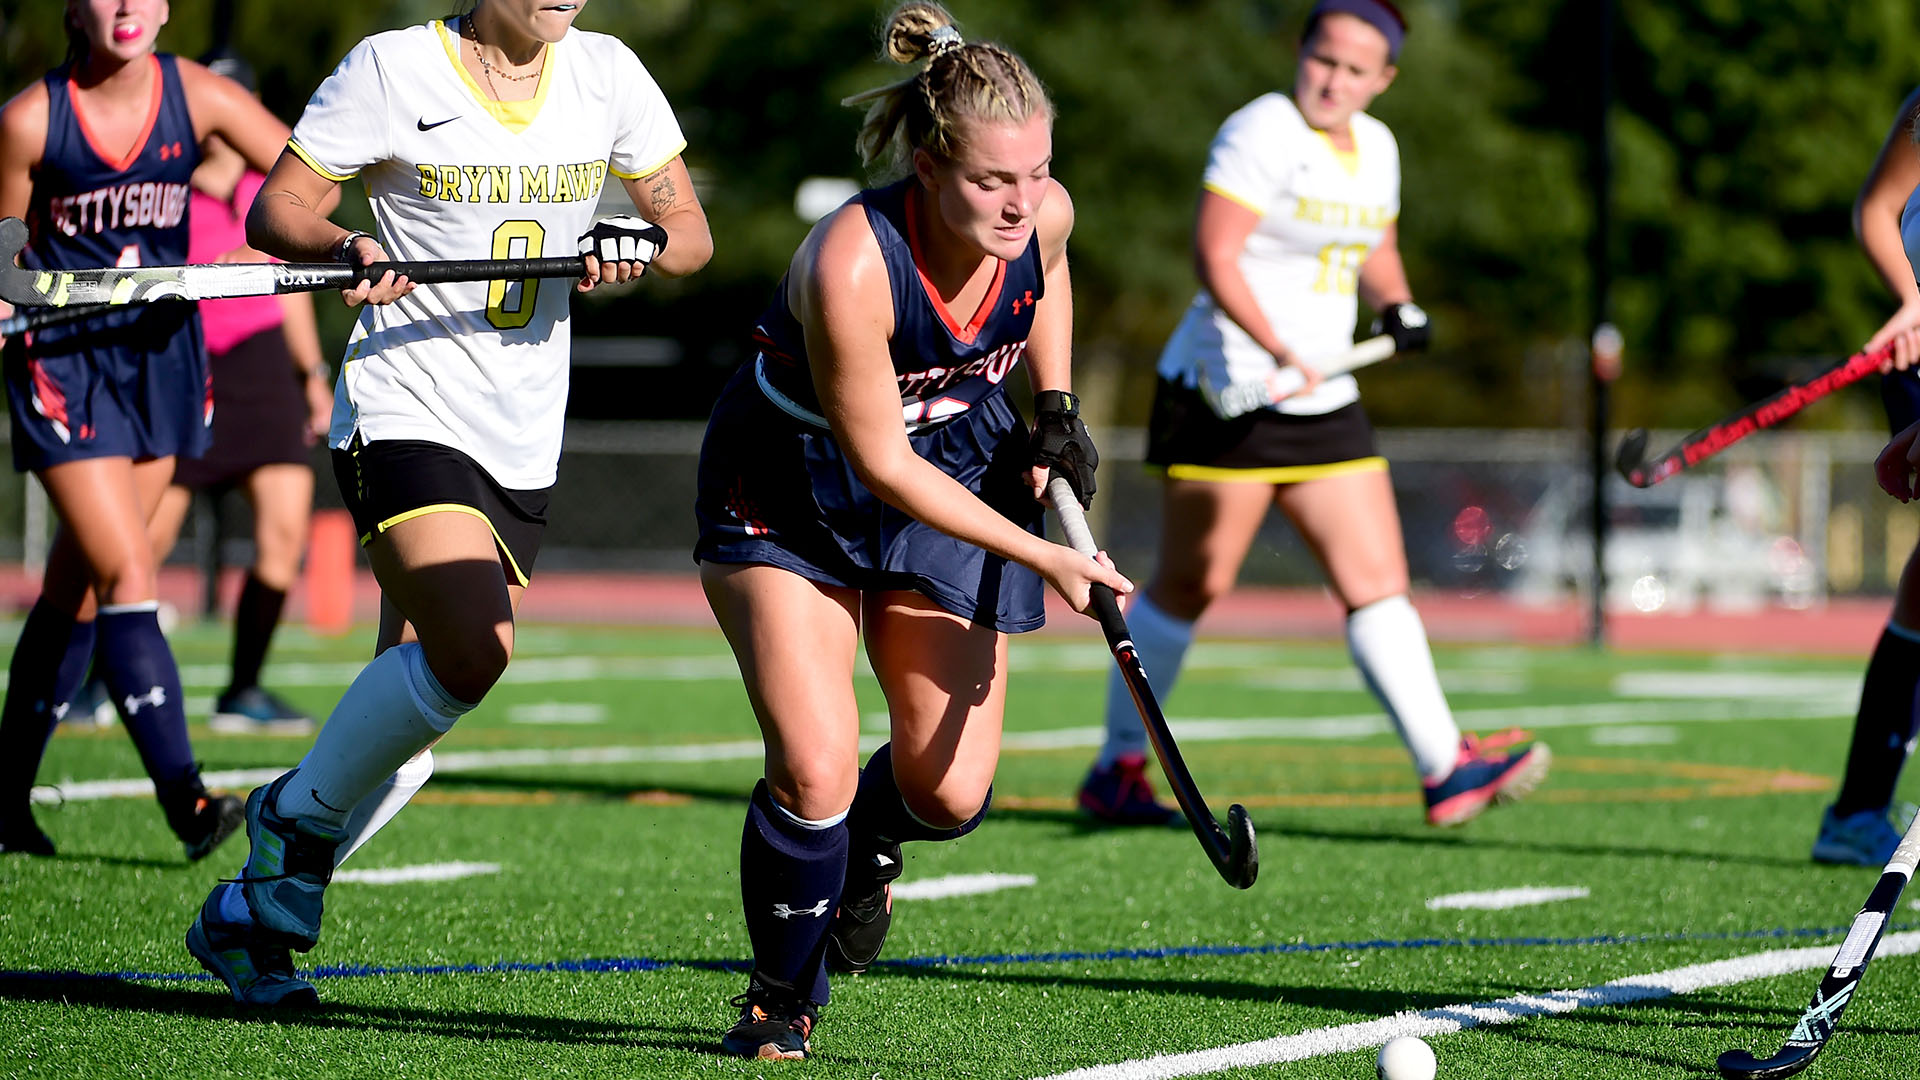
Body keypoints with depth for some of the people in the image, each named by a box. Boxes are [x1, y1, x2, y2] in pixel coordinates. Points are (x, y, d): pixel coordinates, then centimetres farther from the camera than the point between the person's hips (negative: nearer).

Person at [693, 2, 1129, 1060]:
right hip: (792, 488, -5)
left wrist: (1055, 409, 1)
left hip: (958, 456, 5)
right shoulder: (850, 264, -36)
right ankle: (781, 1001, 9)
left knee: (948, 791, -2)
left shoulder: (1043, 213, -19)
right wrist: (1038, 556, -24)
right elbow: (882, 463, -26)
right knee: (814, 769, -18)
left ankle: (867, 844, 37)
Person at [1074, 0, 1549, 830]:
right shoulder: (1261, 132, -13)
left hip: (1323, 404, 7)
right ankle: (1117, 770, 13)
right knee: (1191, 585, 0)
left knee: (1378, 581, -1)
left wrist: (1397, 305, 6)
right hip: (1226, 393, -7)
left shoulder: (1377, 147, 12)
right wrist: (1280, 350, -32)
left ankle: (1445, 770, -5)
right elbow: (1214, 255, -21)